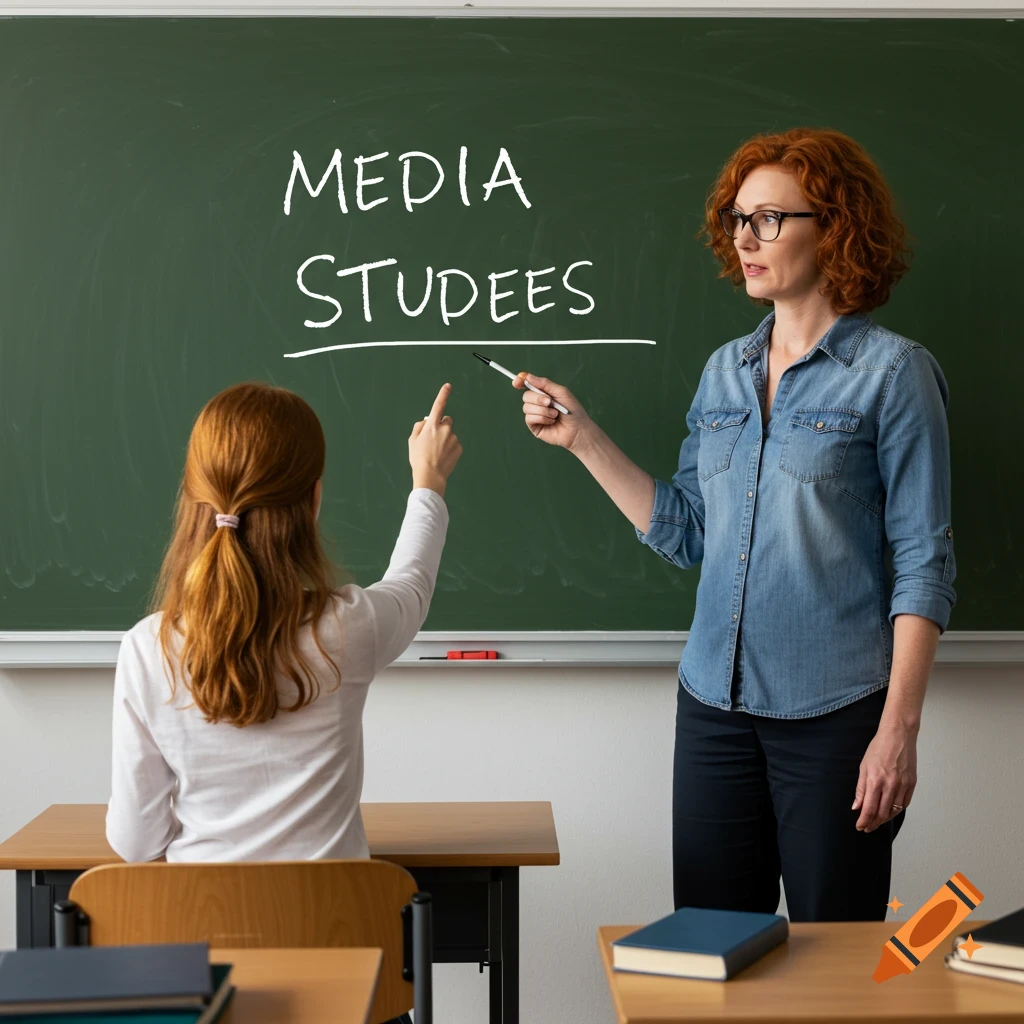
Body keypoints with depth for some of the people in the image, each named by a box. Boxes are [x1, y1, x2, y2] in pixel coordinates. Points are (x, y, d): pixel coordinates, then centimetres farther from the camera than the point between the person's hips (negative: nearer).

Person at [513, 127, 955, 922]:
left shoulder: (892, 372, -6)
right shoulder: (725, 371, 10)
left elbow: (924, 564, -9)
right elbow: (685, 533, 9)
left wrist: (899, 730, -15)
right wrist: (583, 439, 3)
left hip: (834, 710, -5)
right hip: (715, 705, 5)